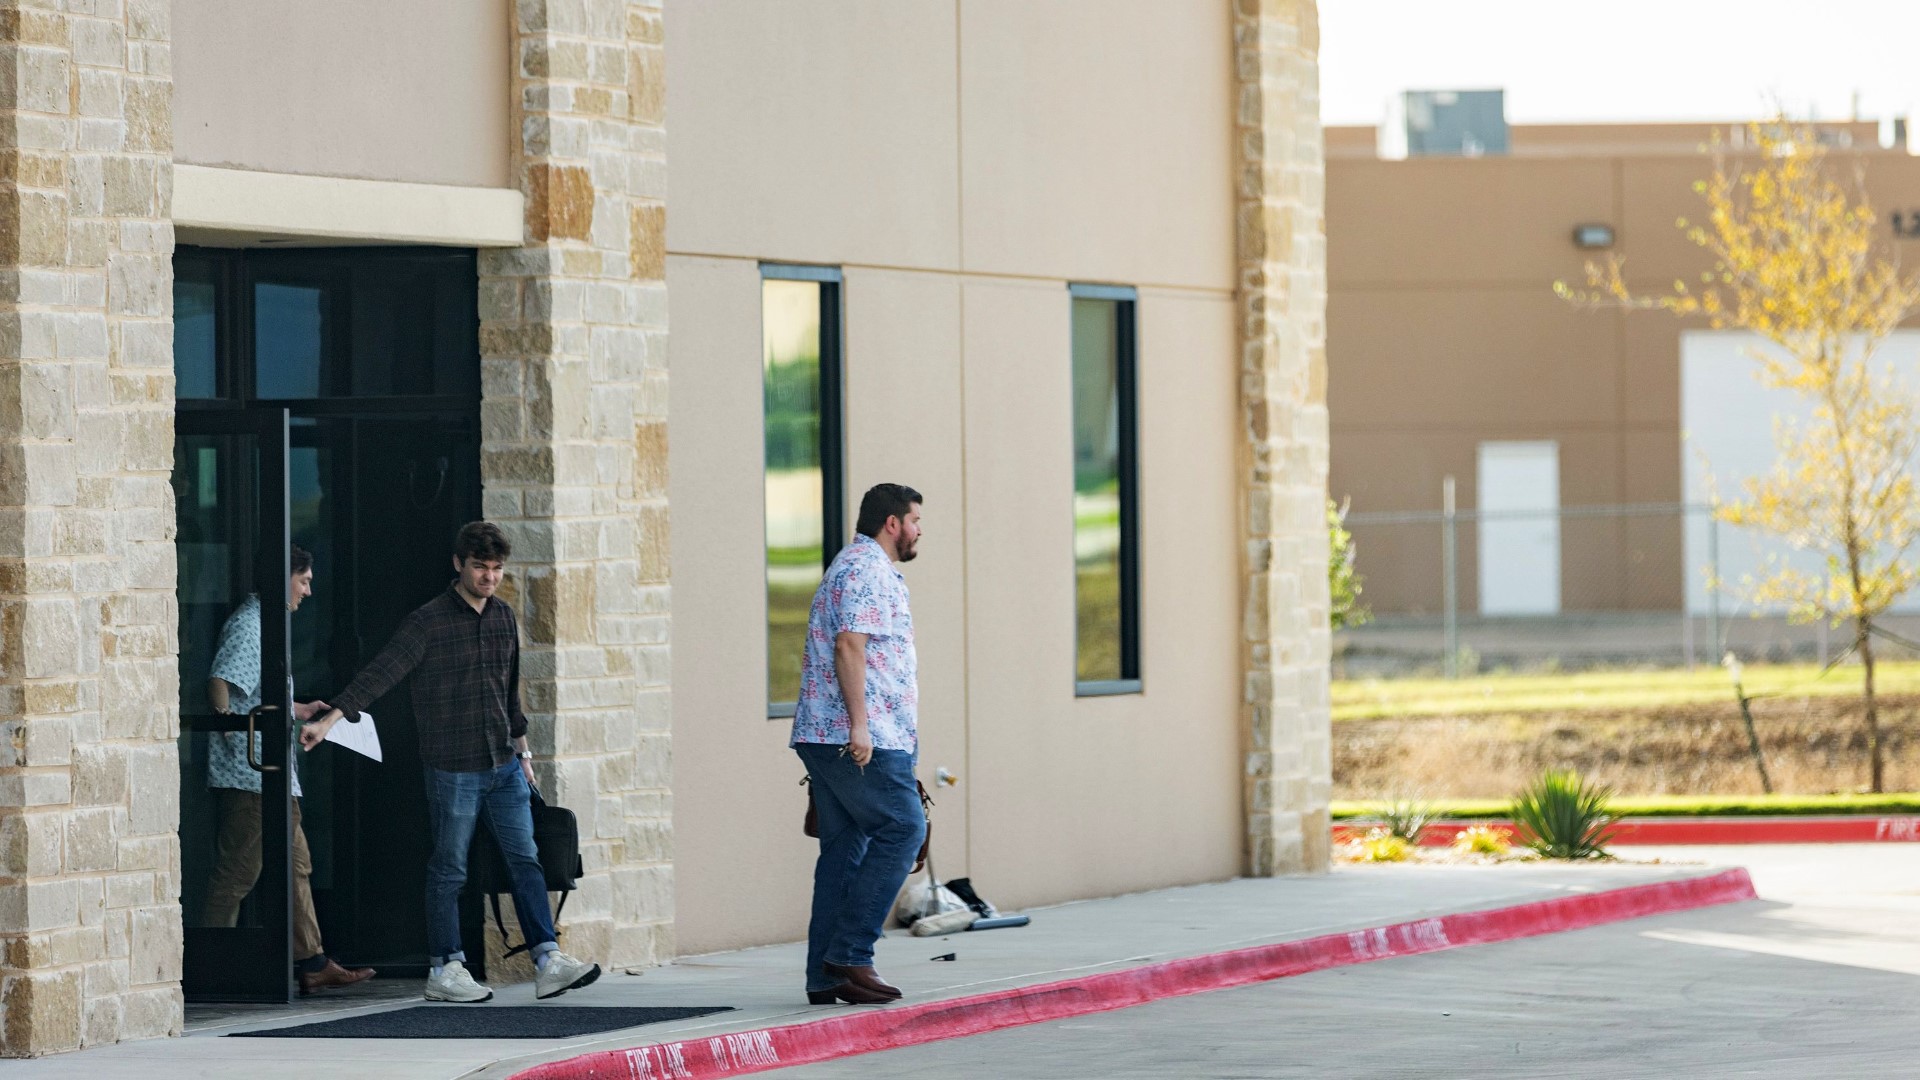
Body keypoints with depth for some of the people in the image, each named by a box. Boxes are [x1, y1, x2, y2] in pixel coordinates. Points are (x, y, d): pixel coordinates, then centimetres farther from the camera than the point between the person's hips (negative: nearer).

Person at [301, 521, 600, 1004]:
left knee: (526, 862, 2)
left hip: (504, 766, 6)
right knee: (449, 870, 2)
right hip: (453, 769, -6)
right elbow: (380, 673, -15)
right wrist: (330, 719, -24)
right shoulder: (428, 621, -9)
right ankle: (445, 970, 10)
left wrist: (521, 747, 22)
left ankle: (548, 962, 2)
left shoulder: (503, 617, 10)